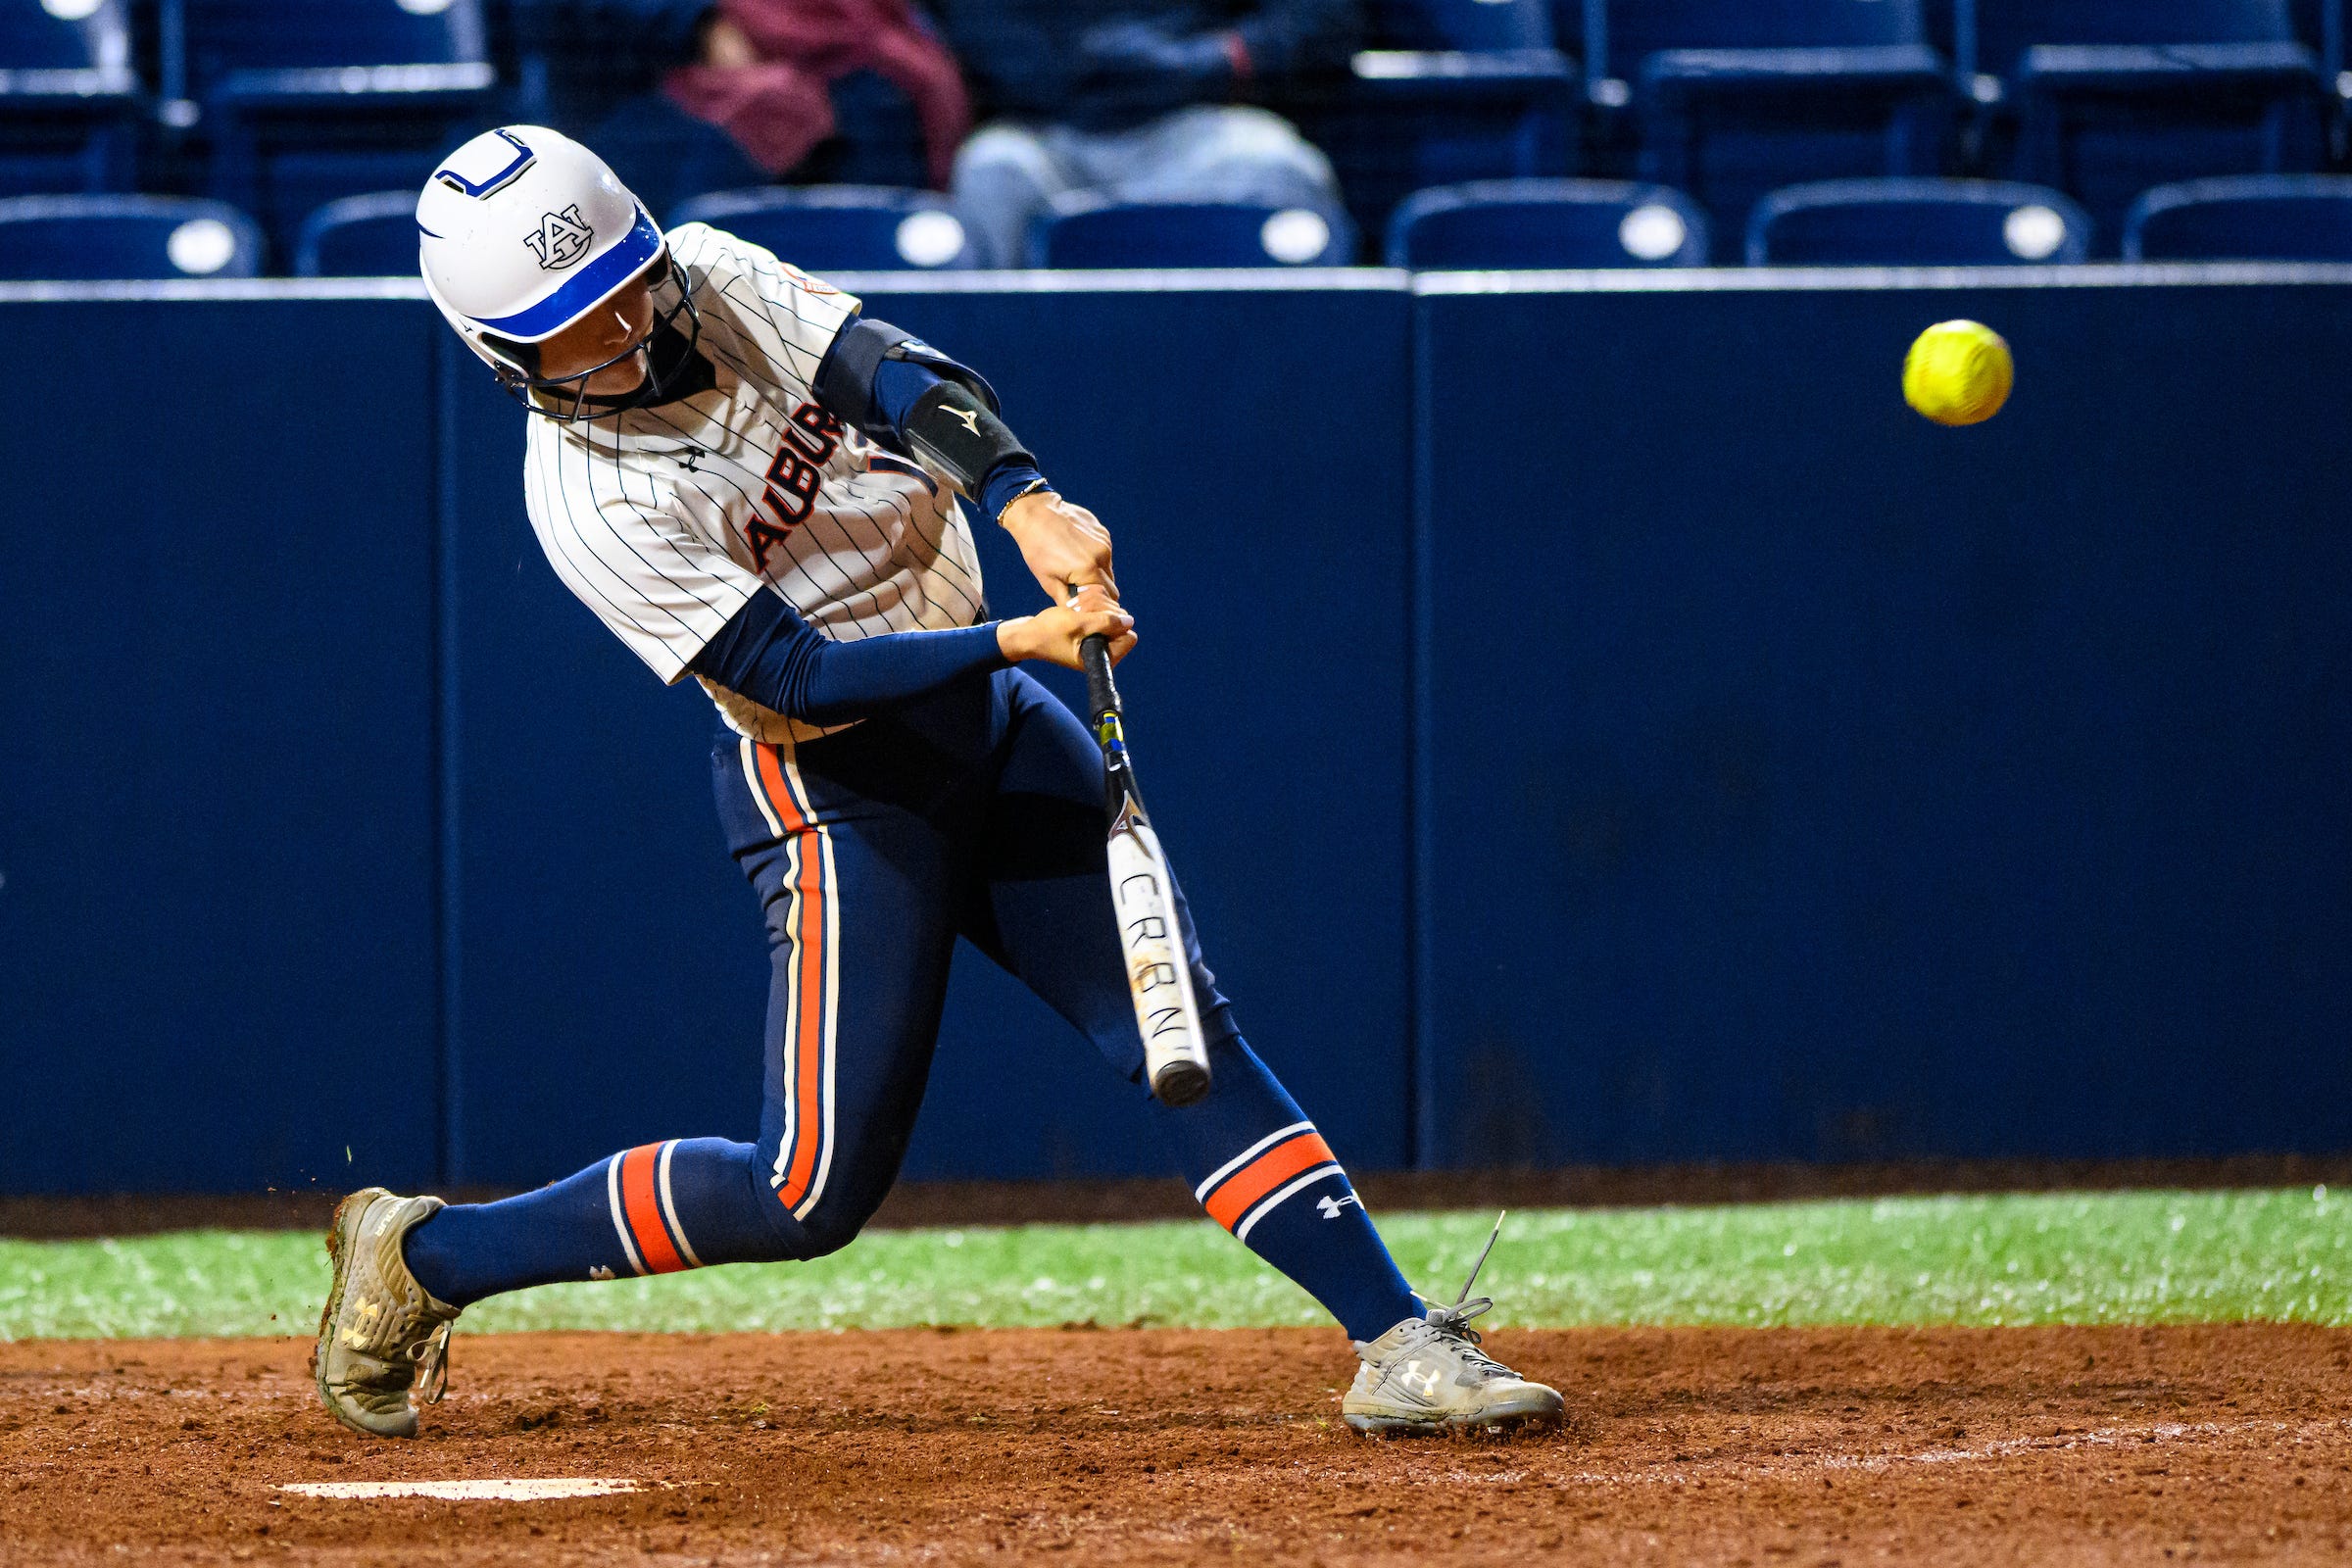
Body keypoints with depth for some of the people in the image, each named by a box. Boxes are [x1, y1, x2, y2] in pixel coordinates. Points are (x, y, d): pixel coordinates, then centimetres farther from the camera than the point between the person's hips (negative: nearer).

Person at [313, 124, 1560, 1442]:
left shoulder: (710, 276, -5)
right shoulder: (589, 505, -20)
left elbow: (894, 378, -18)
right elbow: (797, 675, -23)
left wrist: (1028, 503, -35)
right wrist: (1019, 640, -30)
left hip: (989, 731, 6)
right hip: (834, 781, -6)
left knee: (1183, 1029, -4)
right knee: (816, 1191, -6)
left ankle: (1399, 1345, -5)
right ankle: (423, 1256, 9)